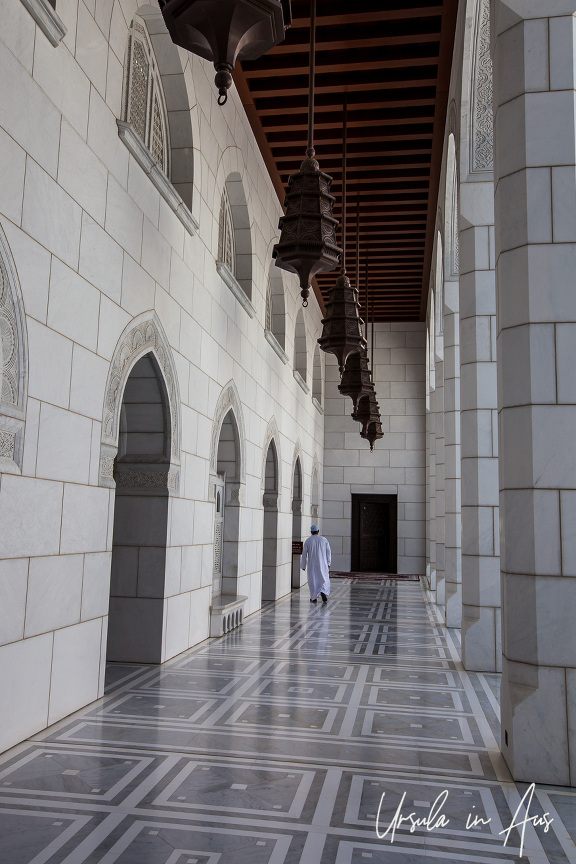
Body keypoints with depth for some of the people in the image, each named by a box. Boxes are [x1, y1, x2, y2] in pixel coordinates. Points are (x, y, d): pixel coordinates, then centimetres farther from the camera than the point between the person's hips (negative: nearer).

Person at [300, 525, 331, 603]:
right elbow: (328, 552, 2)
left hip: (312, 565, 0)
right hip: (322, 564, 1)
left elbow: (304, 554, -3)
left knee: (313, 580, 10)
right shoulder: (324, 540, 1)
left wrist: (303, 565, 4)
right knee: (324, 579, 10)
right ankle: (323, 592, -16)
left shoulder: (308, 541, -3)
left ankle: (314, 598, 14)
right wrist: (328, 563, 11)